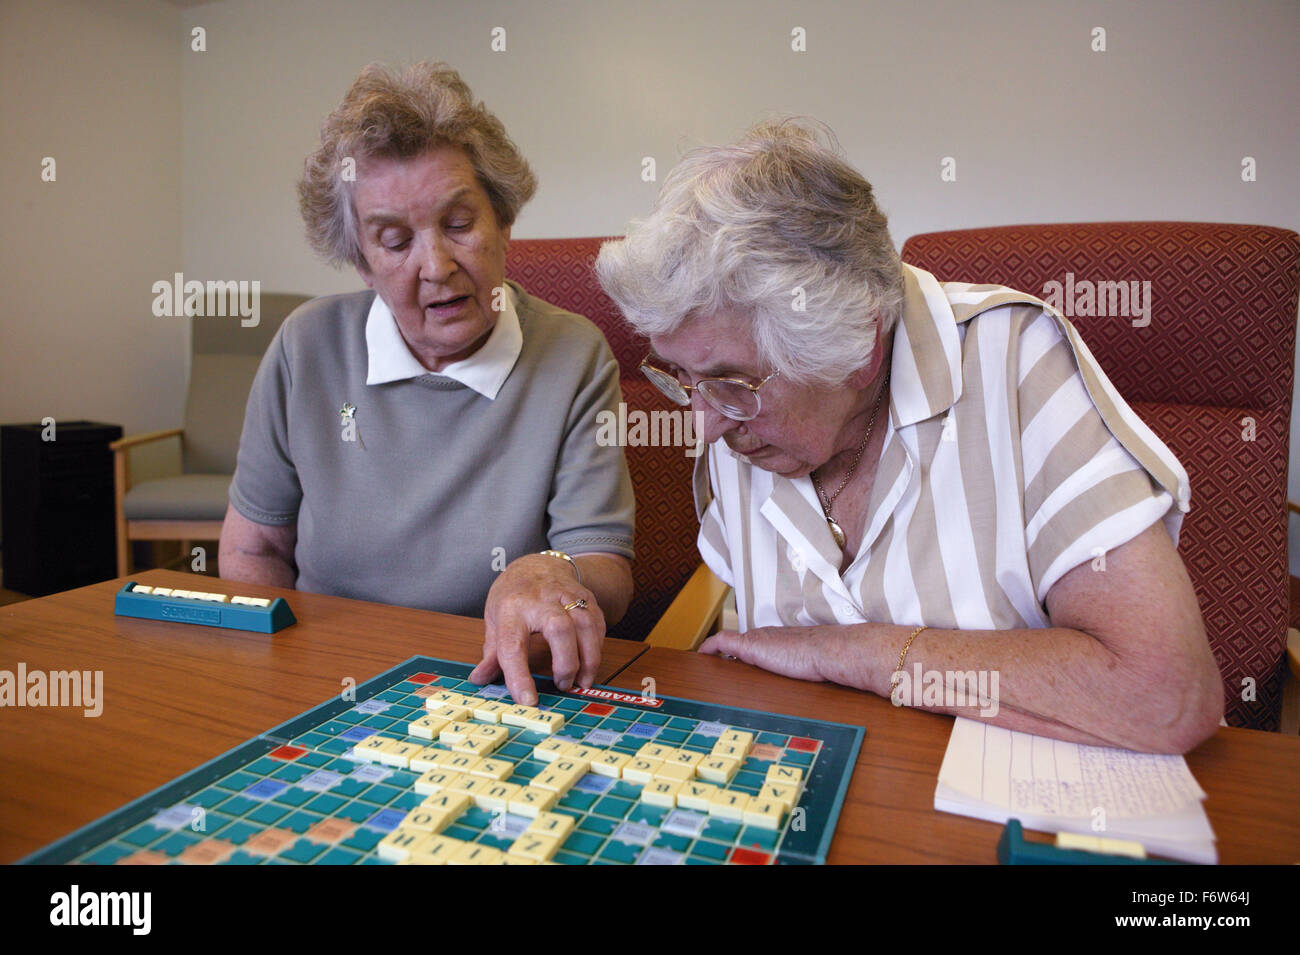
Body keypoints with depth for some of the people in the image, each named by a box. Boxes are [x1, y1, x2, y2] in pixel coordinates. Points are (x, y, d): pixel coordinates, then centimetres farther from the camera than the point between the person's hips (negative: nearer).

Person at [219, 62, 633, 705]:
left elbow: (607, 573, -10)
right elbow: (253, 549, 7)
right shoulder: (306, 348, -2)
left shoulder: (576, 357, -8)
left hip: (499, 689, -1)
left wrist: (546, 573, -32)